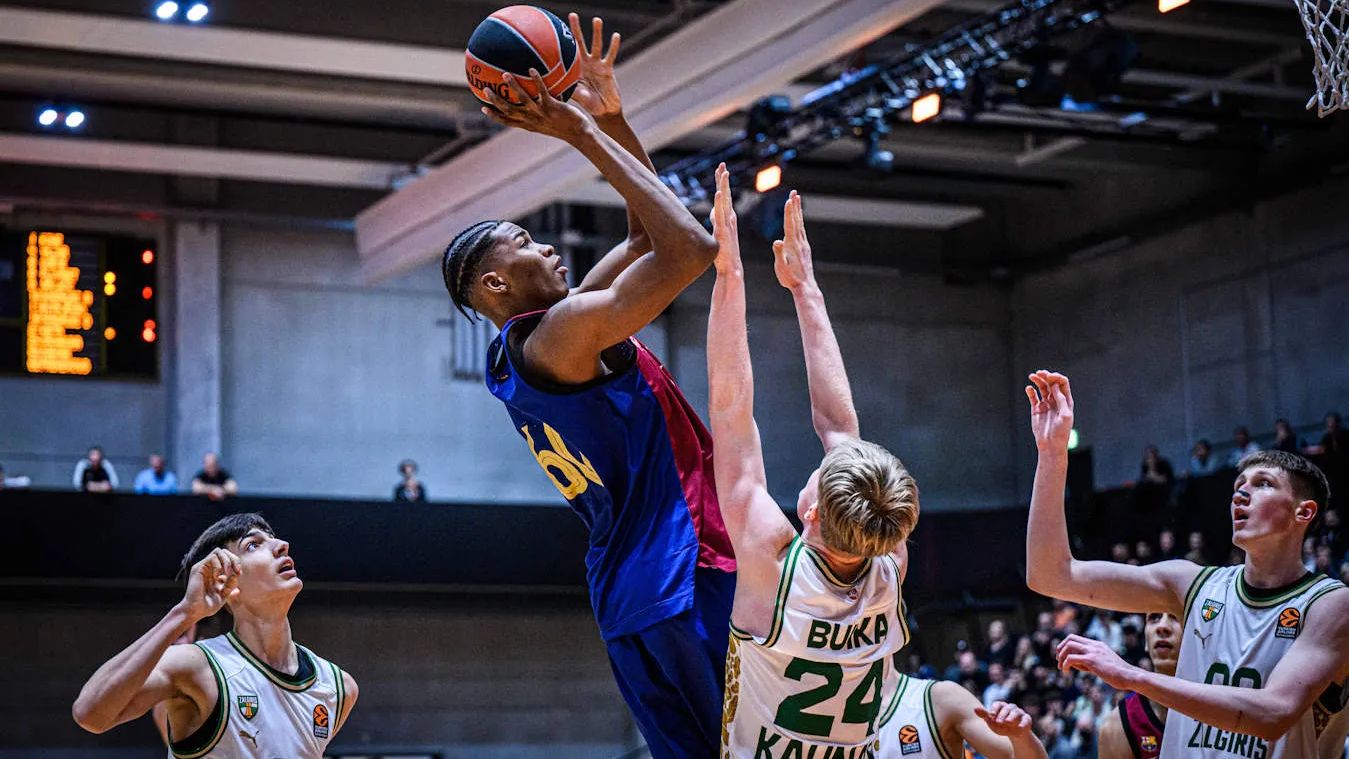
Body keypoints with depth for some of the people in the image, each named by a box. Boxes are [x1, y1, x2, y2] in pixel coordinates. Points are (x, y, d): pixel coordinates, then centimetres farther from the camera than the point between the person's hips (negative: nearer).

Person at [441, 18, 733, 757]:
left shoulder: (520, 354, 16)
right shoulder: (563, 331, -13)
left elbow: (647, 233, 21)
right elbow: (691, 247, -20)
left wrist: (610, 116, 10)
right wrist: (585, 135, -13)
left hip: (628, 592, 10)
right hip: (690, 576, -10)